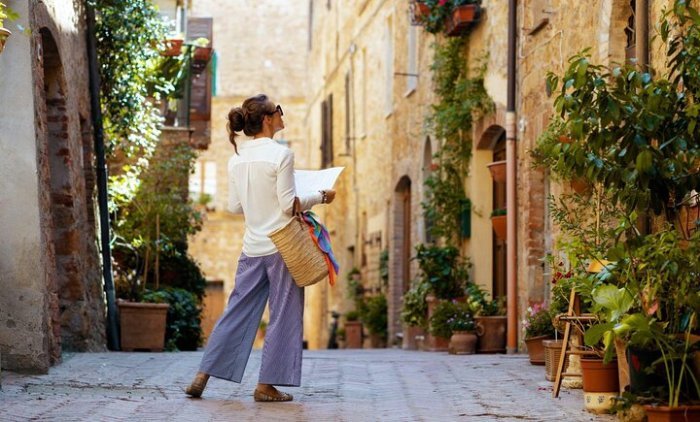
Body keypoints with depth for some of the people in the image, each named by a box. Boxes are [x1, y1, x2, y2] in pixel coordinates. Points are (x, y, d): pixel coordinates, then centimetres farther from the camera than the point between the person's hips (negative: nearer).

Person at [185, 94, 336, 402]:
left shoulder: (236, 158, 7)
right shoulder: (281, 154, -12)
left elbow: (234, 207, 11)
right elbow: (289, 205, -13)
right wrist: (319, 197, 1)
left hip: (252, 248, 6)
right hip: (282, 247, -6)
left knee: (238, 312, 12)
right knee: (283, 315, 4)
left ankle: (202, 377, 9)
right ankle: (266, 385, 6)